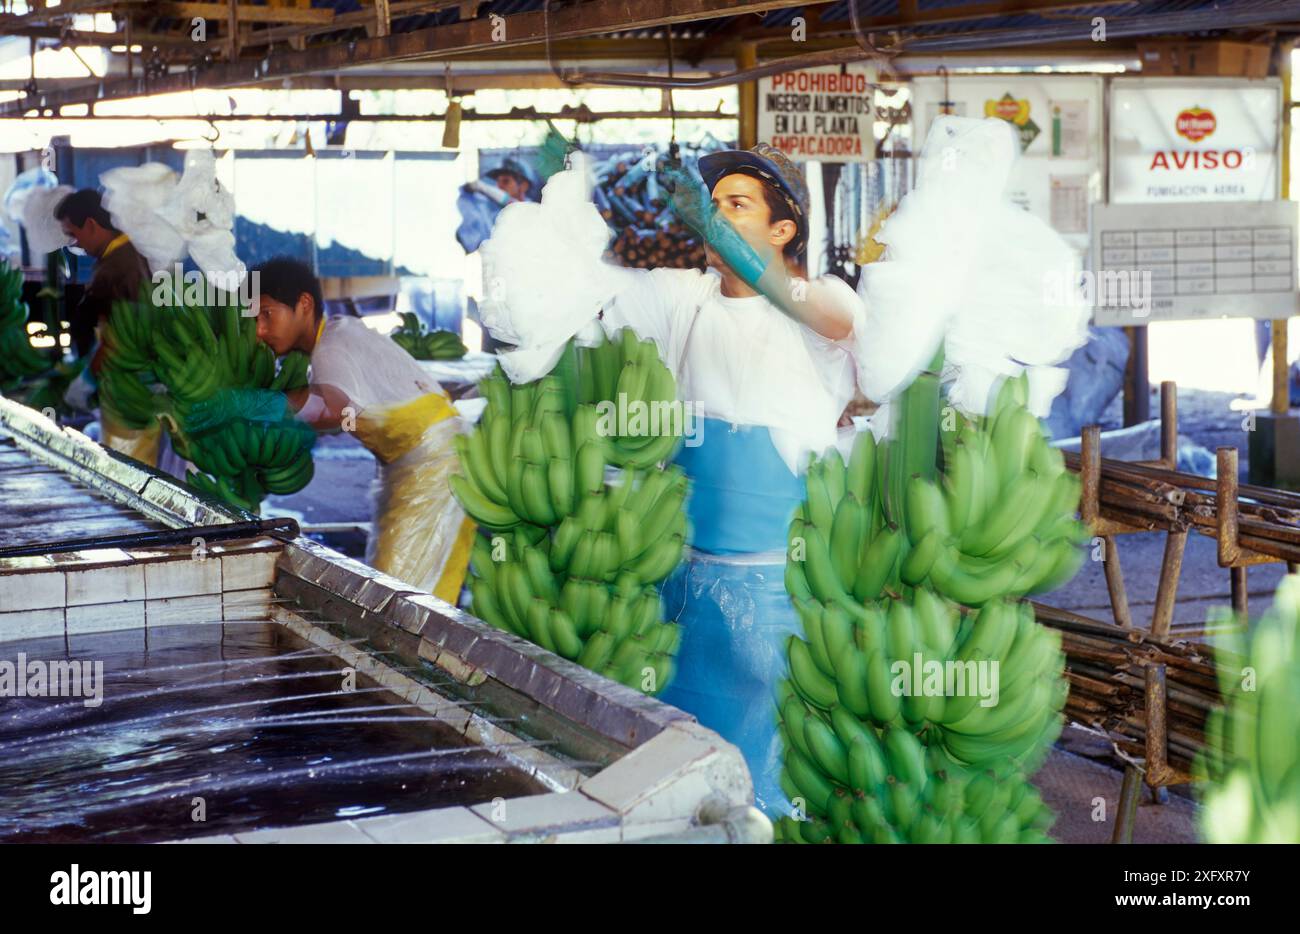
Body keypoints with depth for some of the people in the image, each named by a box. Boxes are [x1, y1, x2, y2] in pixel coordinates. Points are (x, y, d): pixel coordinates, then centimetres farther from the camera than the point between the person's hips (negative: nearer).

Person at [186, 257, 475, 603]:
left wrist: (254, 403, -52)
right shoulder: (339, 330, 11)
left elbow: (334, 408, -43)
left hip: (433, 455, -11)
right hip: (407, 464, 11)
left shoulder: (332, 350, -20)